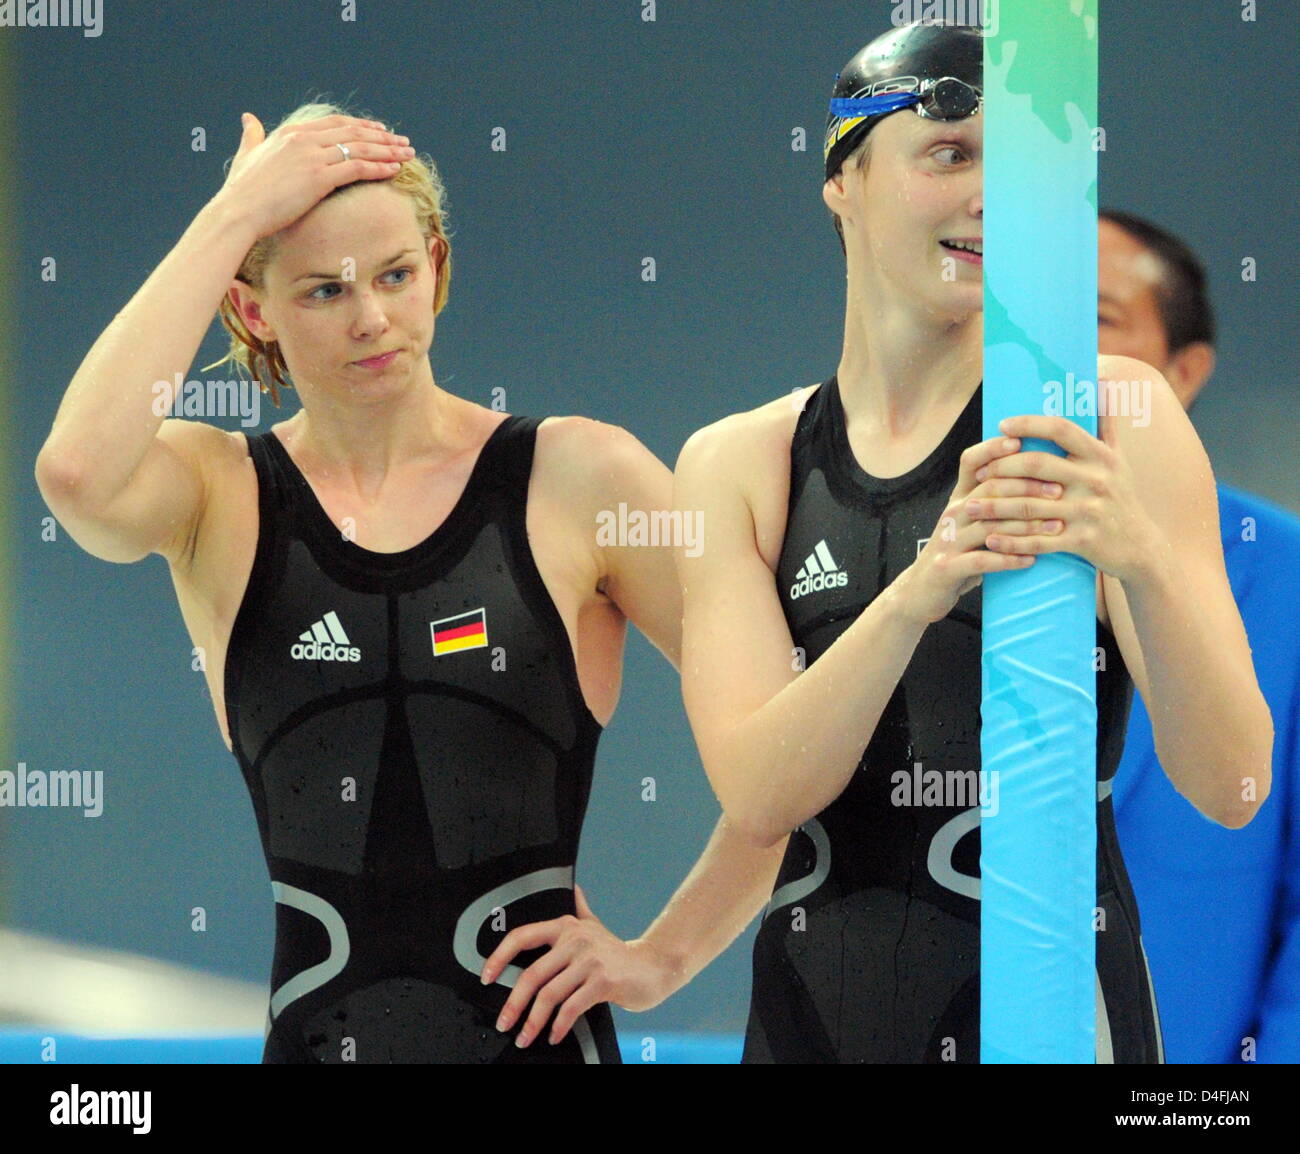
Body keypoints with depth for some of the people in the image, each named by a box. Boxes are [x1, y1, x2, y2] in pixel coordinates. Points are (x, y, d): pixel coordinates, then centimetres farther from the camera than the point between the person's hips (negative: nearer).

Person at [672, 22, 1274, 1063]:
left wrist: (1144, 564, -28)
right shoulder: (737, 463, 4)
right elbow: (759, 798, -10)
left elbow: (1230, 789, -10)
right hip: (817, 1007, 2)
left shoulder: (1106, 418, -4)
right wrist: (919, 592, -25)